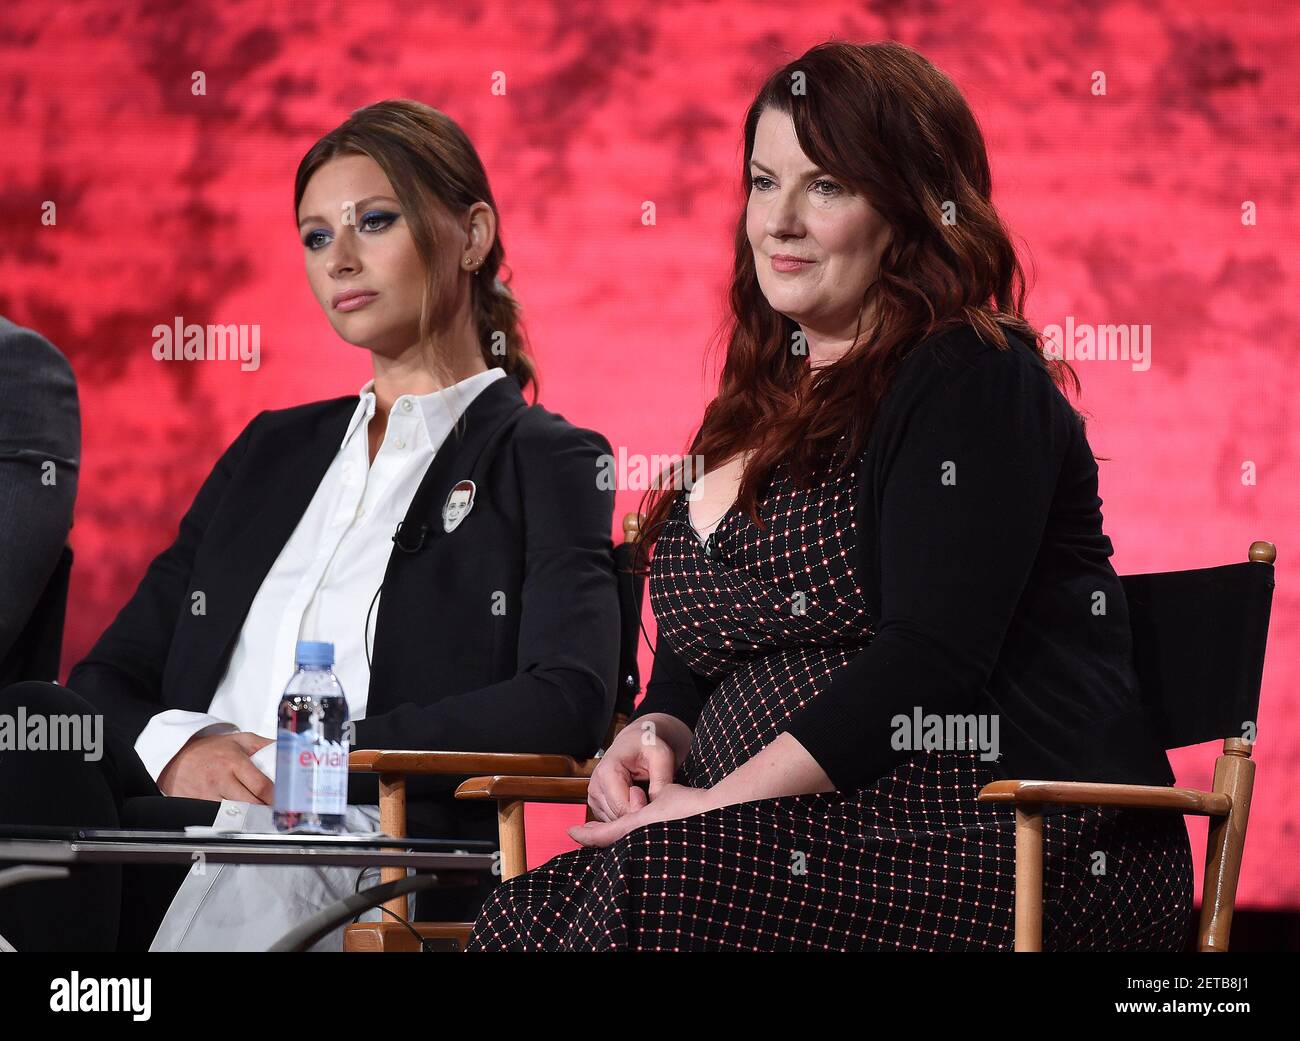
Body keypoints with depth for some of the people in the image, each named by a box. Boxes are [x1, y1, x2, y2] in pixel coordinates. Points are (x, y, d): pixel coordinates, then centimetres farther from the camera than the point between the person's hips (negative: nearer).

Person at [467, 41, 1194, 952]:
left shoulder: (975, 382, -4)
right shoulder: (764, 413, 22)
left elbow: (931, 655, -16)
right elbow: (693, 655, 25)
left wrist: (717, 803, -17)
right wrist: (653, 736, 1)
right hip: (822, 845, 7)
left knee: (656, 885, -33)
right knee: (527, 910, -22)